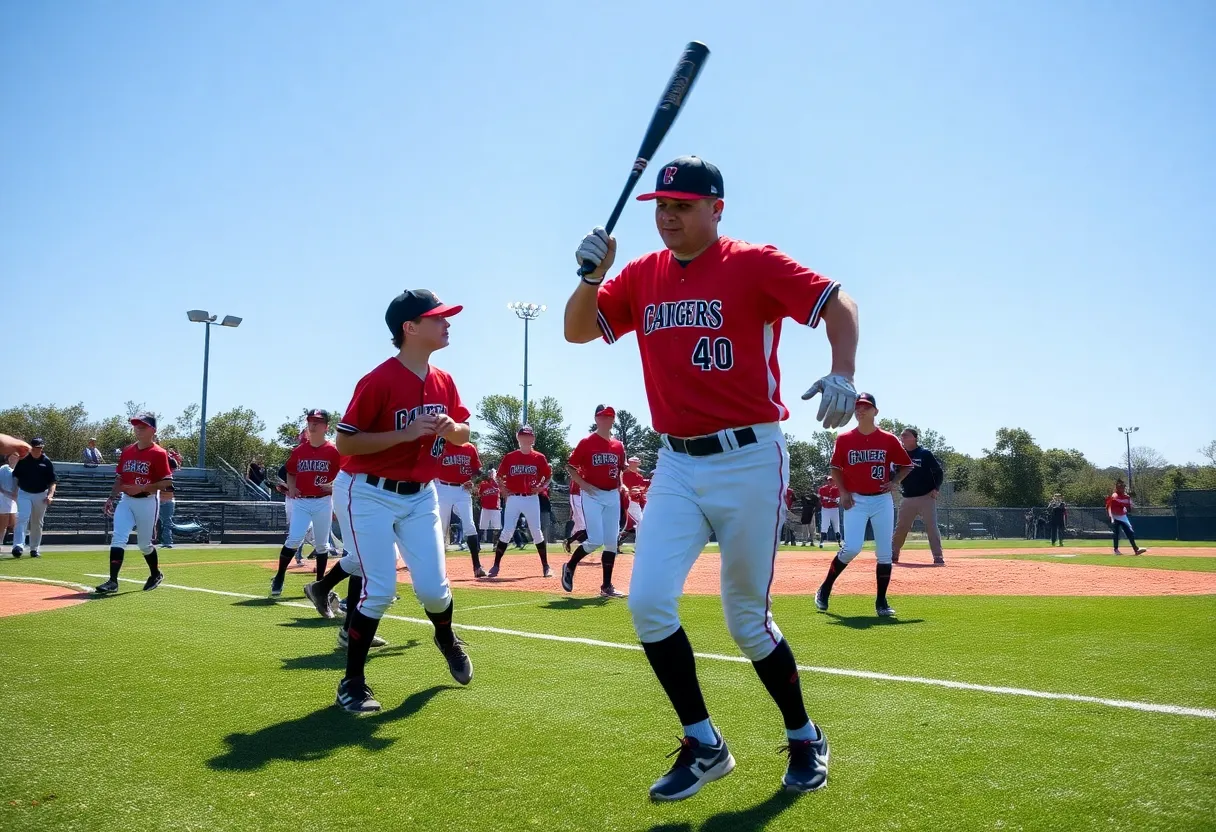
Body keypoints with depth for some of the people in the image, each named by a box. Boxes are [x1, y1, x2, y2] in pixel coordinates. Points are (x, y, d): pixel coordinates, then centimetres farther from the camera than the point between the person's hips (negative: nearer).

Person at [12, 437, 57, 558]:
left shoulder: (47, 462, -2)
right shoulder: (22, 459, 0)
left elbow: (53, 481, -2)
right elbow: (15, 477, 8)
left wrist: (50, 495, -15)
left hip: (41, 495, 1)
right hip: (24, 494, -1)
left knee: (37, 524, 9)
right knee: (22, 519, -17)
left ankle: (34, 549, 19)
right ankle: (18, 546, -25)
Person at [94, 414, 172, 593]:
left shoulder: (158, 453, -10)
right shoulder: (127, 451, 9)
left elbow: (167, 481, -13)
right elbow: (119, 477, 16)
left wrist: (143, 488, -22)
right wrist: (111, 498, 7)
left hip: (147, 502, -5)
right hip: (126, 501, 5)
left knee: (144, 543, 7)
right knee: (118, 539, -9)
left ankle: (156, 574, 31)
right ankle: (113, 581, -11)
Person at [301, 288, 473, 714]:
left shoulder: (443, 381, 2)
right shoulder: (379, 381, -19)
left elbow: (463, 434, 13)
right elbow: (344, 442, -19)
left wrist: (450, 428, -11)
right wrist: (406, 433, -27)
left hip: (420, 495, 6)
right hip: (368, 494, -5)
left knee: (433, 586, 2)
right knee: (380, 590, -10)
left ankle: (446, 639, 36)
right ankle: (352, 683, 8)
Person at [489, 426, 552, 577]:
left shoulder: (539, 458, 1)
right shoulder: (510, 457, 2)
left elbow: (548, 475, 12)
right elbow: (499, 476, 12)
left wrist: (541, 487, -3)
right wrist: (503, 489, -2)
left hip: (532, 499, 0)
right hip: (513, 499, 0)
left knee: (537, 532, 4)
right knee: (506, 532, -3)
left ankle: (545, 566, 12)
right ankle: (496, 566, 2)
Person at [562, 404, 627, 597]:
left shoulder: (618, 445, 10)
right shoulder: (586, 442, -4)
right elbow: (571, 466, -2)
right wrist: (583, 484, -14)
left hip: (613, 496, 5)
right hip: (592, 495, -5)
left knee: (611, 542, 3)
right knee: (595, 541, -13)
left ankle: (607, 586, 11)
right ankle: (569, 567, 13)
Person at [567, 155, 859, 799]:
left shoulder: (754, 264, -6)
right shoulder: (642, 276, 9)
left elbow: (838, 303, -12)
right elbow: (577, 332, 11)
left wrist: (842, 374, -29)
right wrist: (592, 275, -8)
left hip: (750, 460, -5)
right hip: (677, 464, 5)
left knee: (746, 618, 3)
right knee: (647, 601, -8)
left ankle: (804, 738, 30)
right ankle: (703, 746, 11)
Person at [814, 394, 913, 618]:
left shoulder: (888, 439, 1)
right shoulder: (844, 439, 0)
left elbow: (906, 465, 11)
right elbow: (835, 468, 9)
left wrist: (894, 482, -6)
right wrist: (842, 492, -4)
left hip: (882, 500, 2)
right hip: (855, 500, -1)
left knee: (884, 552, 1)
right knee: (851, 547, -15)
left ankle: (881, 602, 11)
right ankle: (825, 588, 4)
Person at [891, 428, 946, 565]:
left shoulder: (925, 454, -4)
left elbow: (939, 472, -1)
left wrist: (936, 489, -12)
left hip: (926, 497, -4)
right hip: (907, 498, 4)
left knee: (931, 527, -8)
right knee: (901, 528, 10)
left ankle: (938, 557, -6)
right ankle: (893, 555, 21)